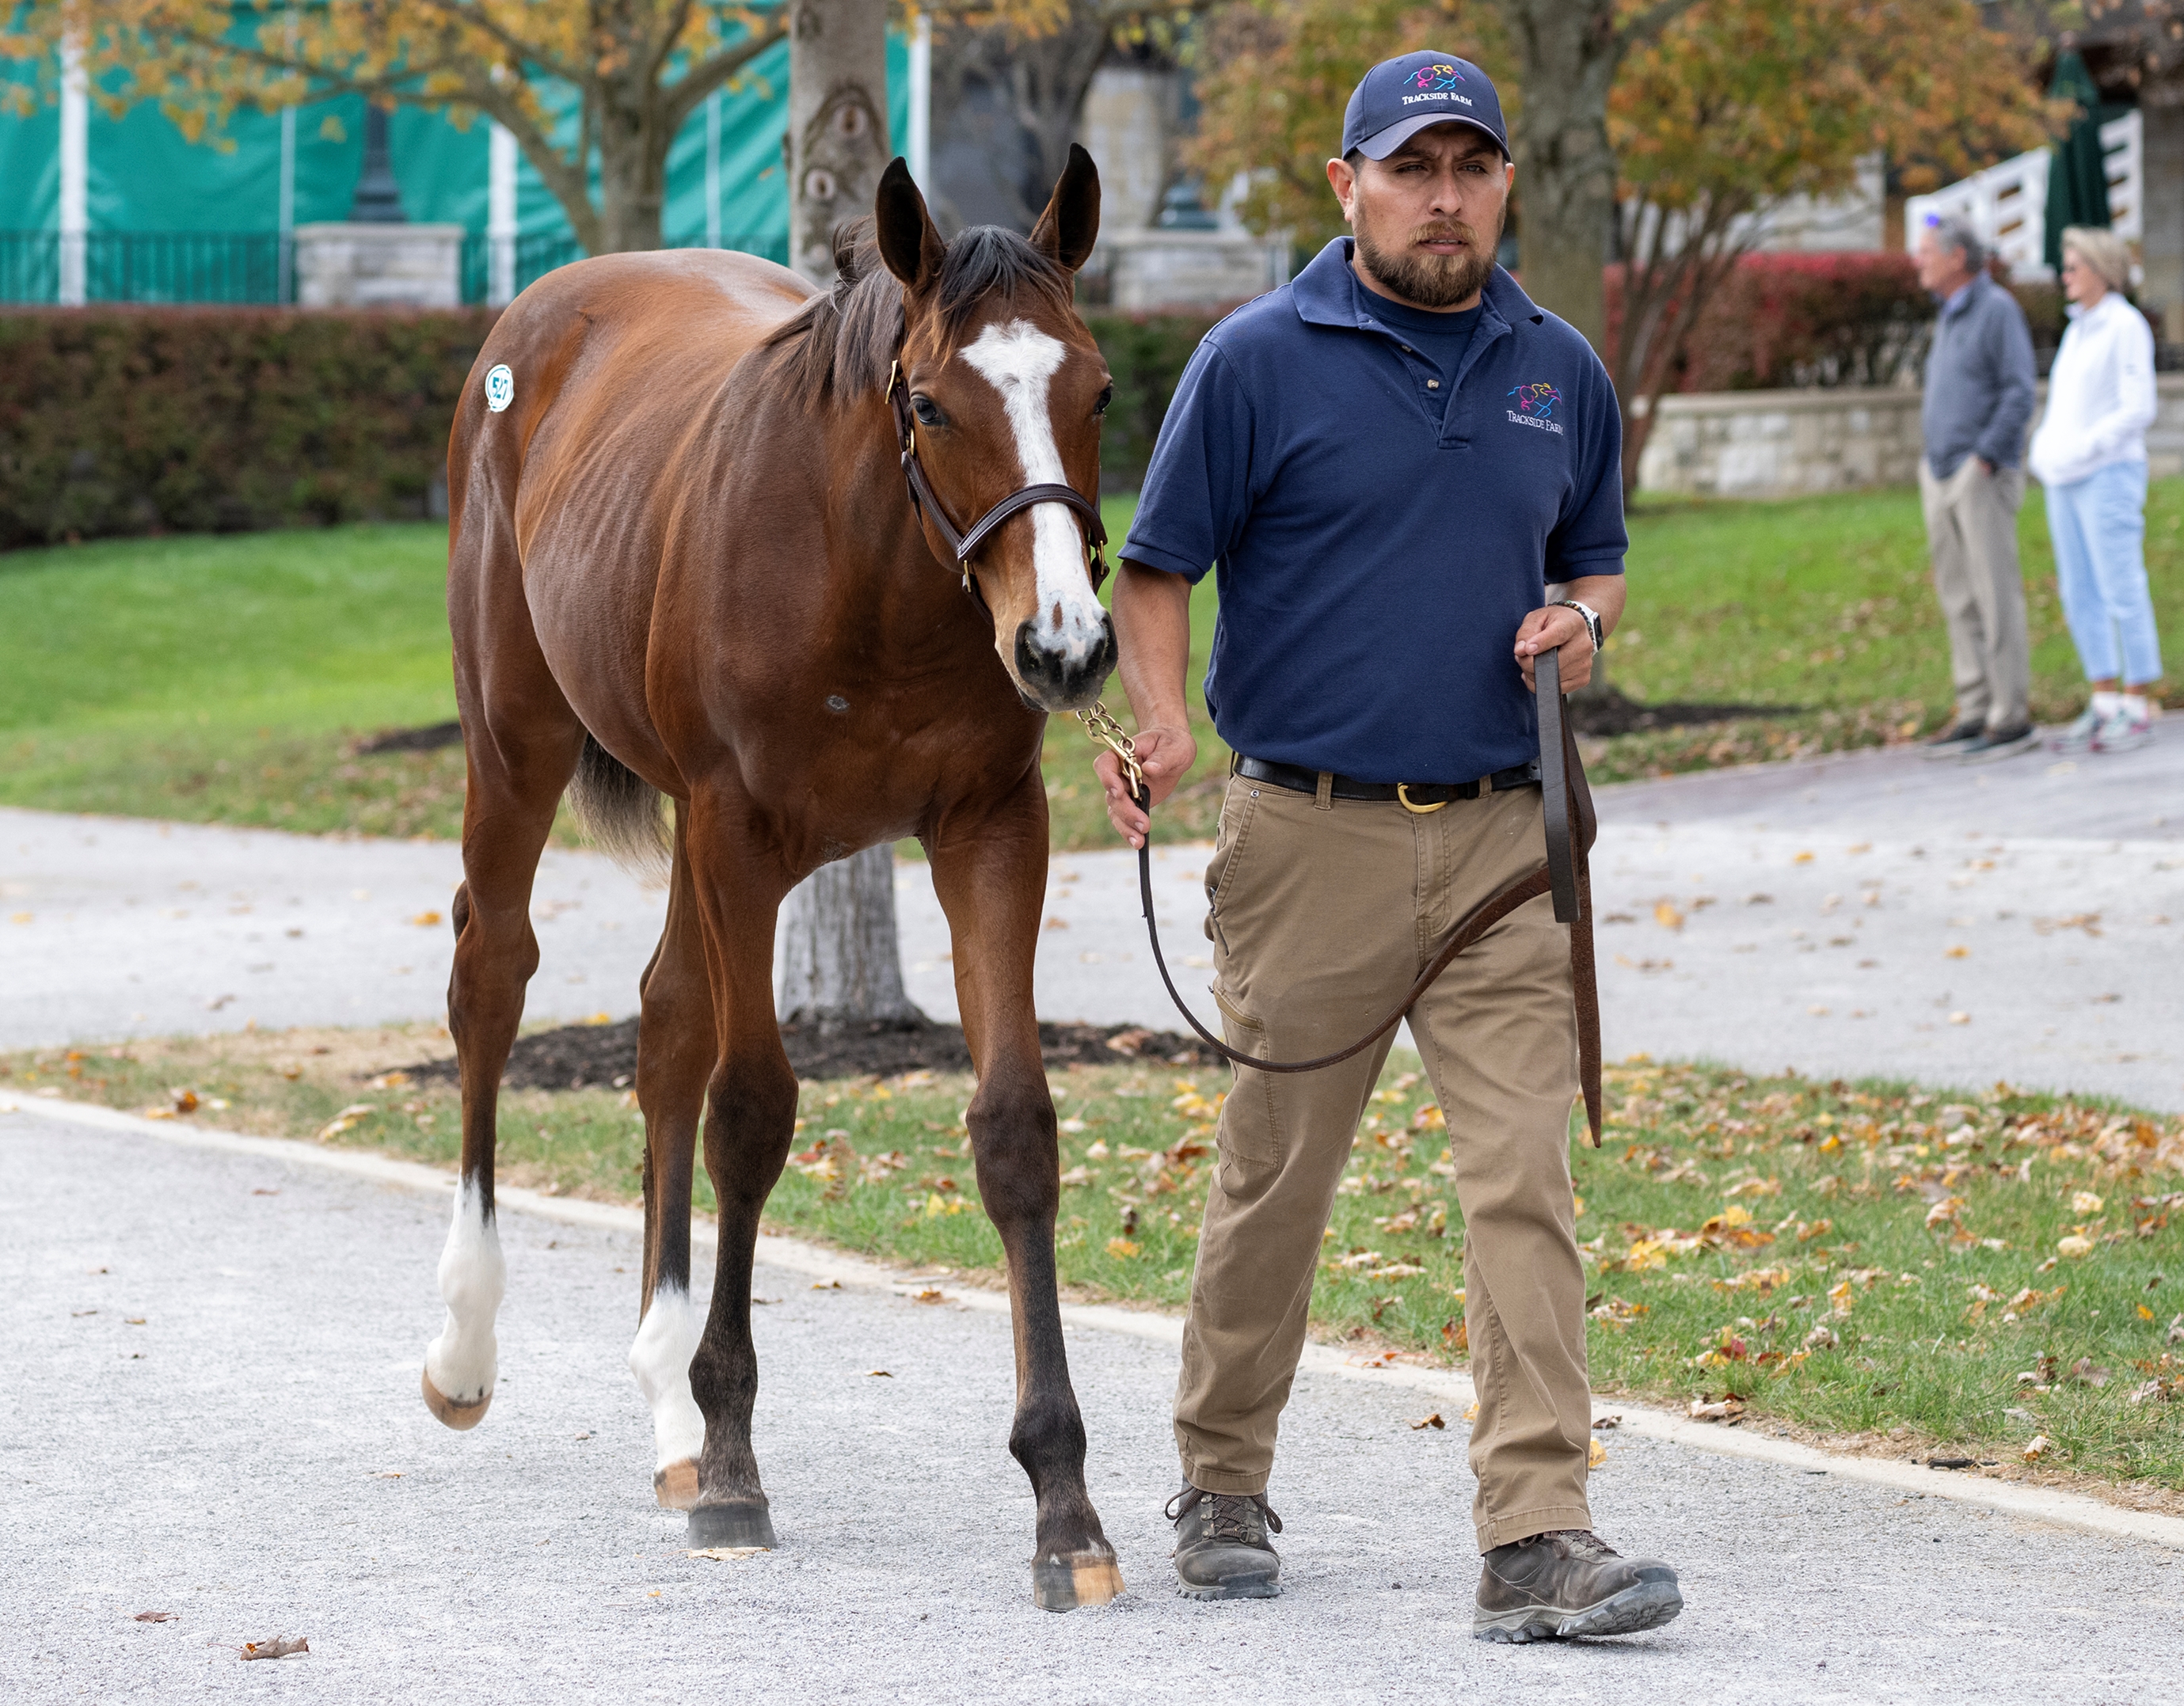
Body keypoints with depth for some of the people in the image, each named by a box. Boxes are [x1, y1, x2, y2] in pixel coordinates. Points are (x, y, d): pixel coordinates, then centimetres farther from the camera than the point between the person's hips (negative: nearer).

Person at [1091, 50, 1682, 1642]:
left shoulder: (1560, 372, 10)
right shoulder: (1260, 361, -2)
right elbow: (1157, 570, -1)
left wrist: (1581, 629, -1)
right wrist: (1161, 722, -18)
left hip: (1497, 839, 3)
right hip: (1311, 838, -2)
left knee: (1528, 1177, -8)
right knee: (1276, 1180, 8)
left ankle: (1540, 1538, -11)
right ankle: (1224, 1487, 26)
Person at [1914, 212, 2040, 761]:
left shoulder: (1998, 309, -10)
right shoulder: (1950, 317, 17)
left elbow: (2019, 393, -16)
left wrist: (1983, 460, -19)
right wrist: (1934, 459, 15)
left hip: (1983, 474, -9)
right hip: (1942, 478, 9)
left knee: (1996, 597, -8)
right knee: (1959, 598, 7)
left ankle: (2012, 718, -7)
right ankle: (1975, 715, 9)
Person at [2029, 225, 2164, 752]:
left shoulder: (2126, 327, -9)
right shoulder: (2079, 329, 16)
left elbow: (2138, 410, -16)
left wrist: (2081, 449, -18)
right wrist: (2044, 452, 4)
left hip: (2109, 475, -8)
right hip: (2067, 482, 8)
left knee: (2122, 594, -6)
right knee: (2080, 597, 7)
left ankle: (2137, 710, -2)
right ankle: (2105, 708, 11)